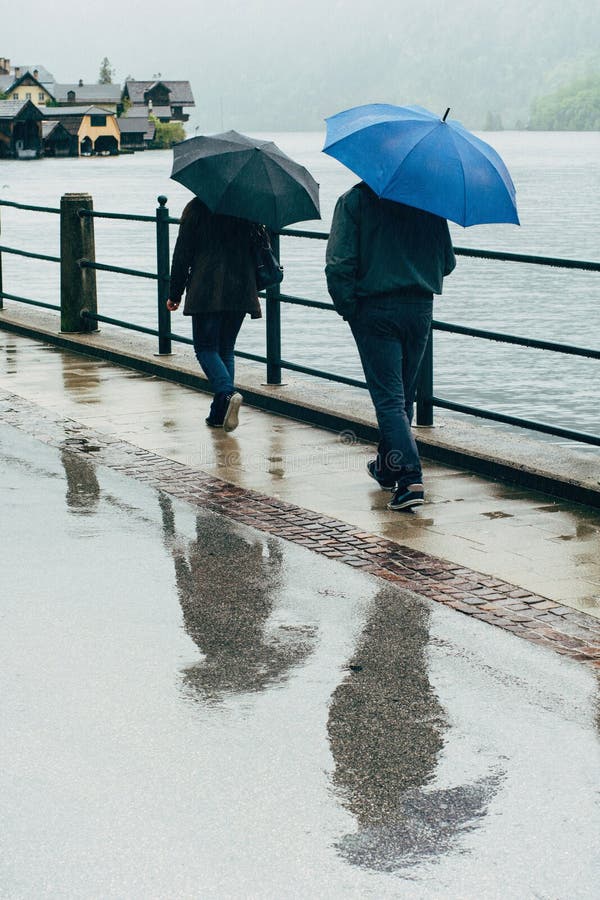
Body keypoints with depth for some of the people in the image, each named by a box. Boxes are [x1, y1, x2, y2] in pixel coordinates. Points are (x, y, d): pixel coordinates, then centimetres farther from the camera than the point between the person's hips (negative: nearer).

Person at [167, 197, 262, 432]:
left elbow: (182, 254, -2)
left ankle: (227, 393, -22)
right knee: (226, 349, 13)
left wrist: (175, 294, 5)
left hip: (206, 292, -4)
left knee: (206, 348, 4)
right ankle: (219, 413, 10)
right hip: (241, 293, 4)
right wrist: (253, 288, 24)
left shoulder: (196, 208, -3)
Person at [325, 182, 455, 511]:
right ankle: (388, 468, 35)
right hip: (420, 310, 4)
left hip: (374, 309, -4)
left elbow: (339, 263, -14)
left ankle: (411, 479, -17)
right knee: (404, 394, 18)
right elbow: (447, 262, 8)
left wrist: (347, 307, -2)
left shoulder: (354, 200, -7)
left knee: (389, 397, -4)